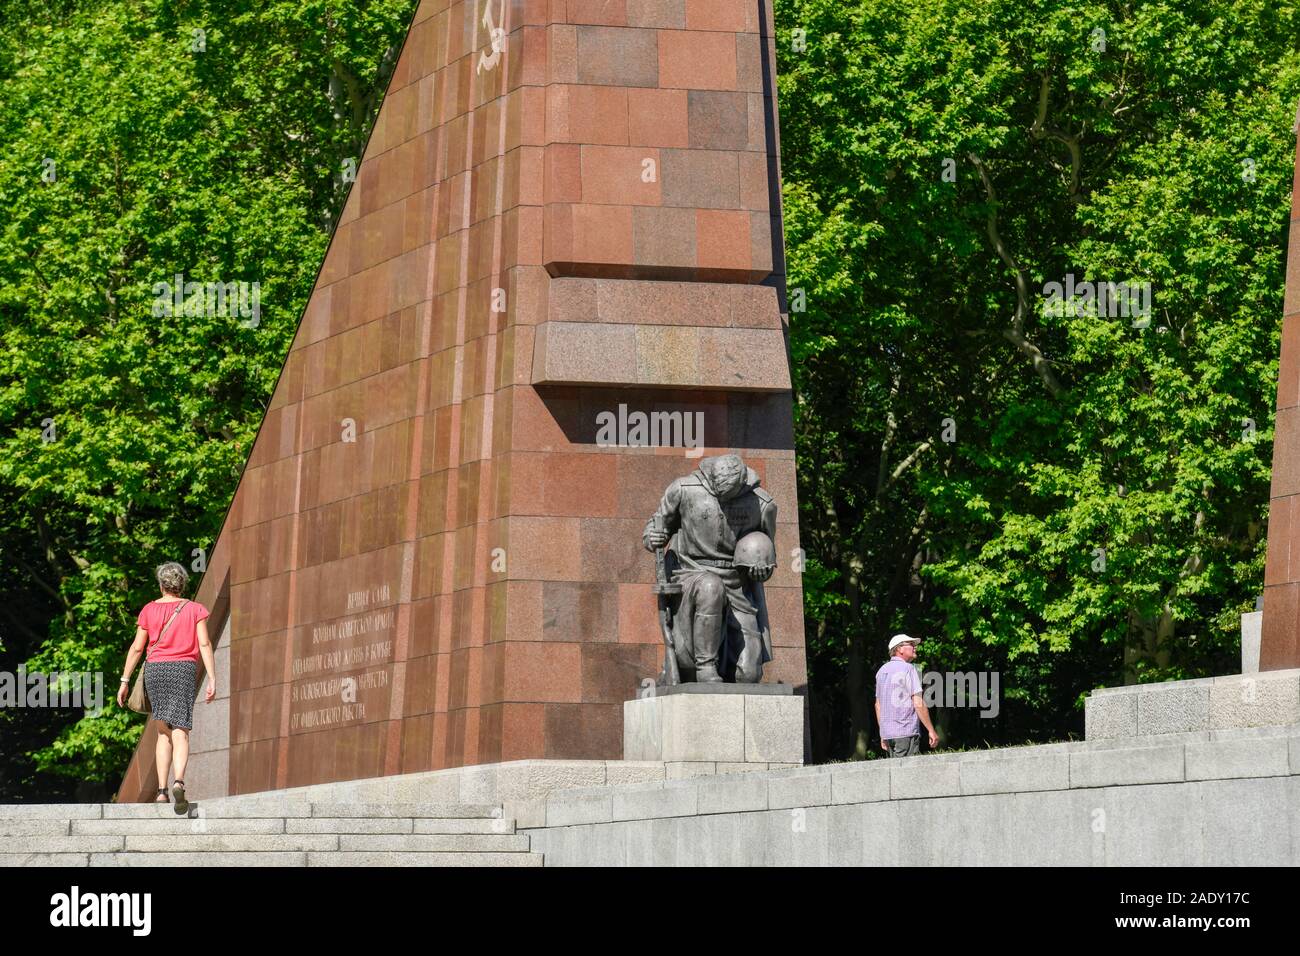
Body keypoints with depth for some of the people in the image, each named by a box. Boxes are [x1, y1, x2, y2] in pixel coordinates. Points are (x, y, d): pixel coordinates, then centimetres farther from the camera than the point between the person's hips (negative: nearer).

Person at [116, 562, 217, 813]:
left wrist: (125, 681, 8)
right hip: (184, 670, -2)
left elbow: (137, 647, 4)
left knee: (164, 732, 11)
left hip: (155, 670, 2)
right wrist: (212, 679, -5)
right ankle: (179, 782, -31)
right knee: (180, 732, -7)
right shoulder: (195, 609, 4)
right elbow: (204, 645, -5)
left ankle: (162, 791, 2)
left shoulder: (149, 610, 7)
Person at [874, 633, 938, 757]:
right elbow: (918, 704, -13)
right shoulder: (908, 669, -8)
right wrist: (931, 731, -8)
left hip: (887, 733, 8)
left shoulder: (882, 671, 16)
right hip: (907, 733, -8)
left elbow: (878, 705, 19)